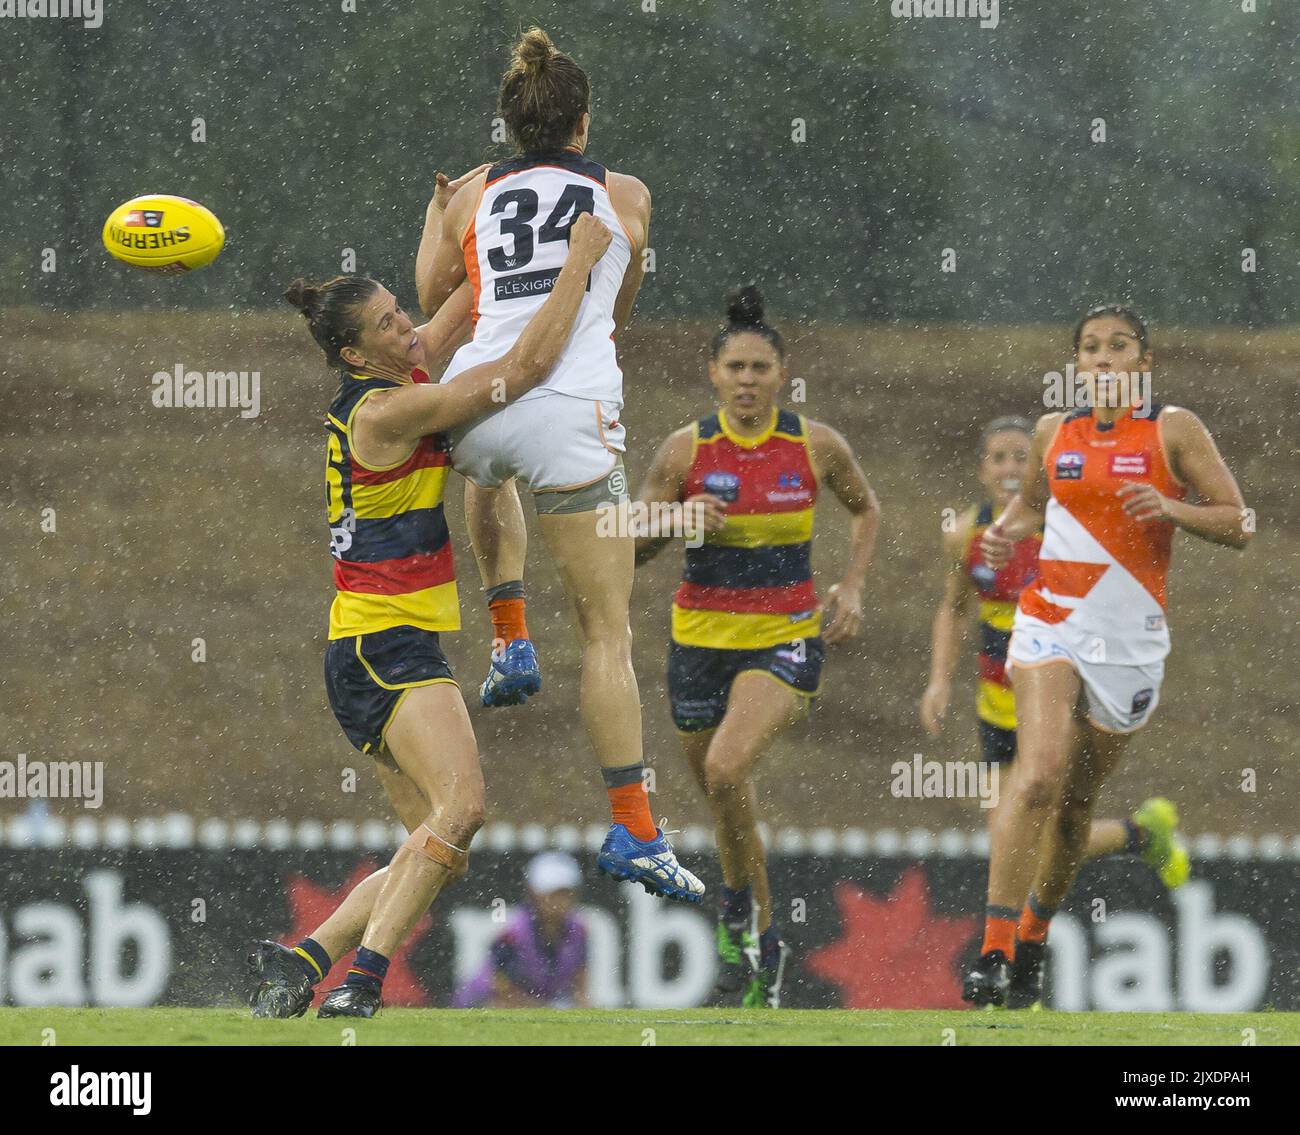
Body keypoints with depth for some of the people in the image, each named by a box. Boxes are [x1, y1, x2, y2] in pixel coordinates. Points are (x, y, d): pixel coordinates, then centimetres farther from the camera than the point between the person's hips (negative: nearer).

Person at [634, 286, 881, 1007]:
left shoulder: (815, 446, -4)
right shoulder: (687, 449, -4)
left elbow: (864, 508, 16)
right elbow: (633, 548, 3)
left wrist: (852, 586, 3)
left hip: (786, 640, -2)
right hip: (701, 638, 2)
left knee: (726, 768, -27)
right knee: (725, 802, 10)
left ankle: (740, 905, -4)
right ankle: (762, 948, 29)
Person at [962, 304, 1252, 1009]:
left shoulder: (1173, 431, -1)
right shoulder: (1053, 432, 8)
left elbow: (1238, 526, -4)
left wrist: (1171, 508, -21)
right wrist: (1005, 532, 6)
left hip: (1130, 639, 0)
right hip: (1051, 624, 0)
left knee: (1078, 800, 10)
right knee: (1037, 778, -21)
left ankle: (1032, 941, 31)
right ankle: (992, 952, -24)